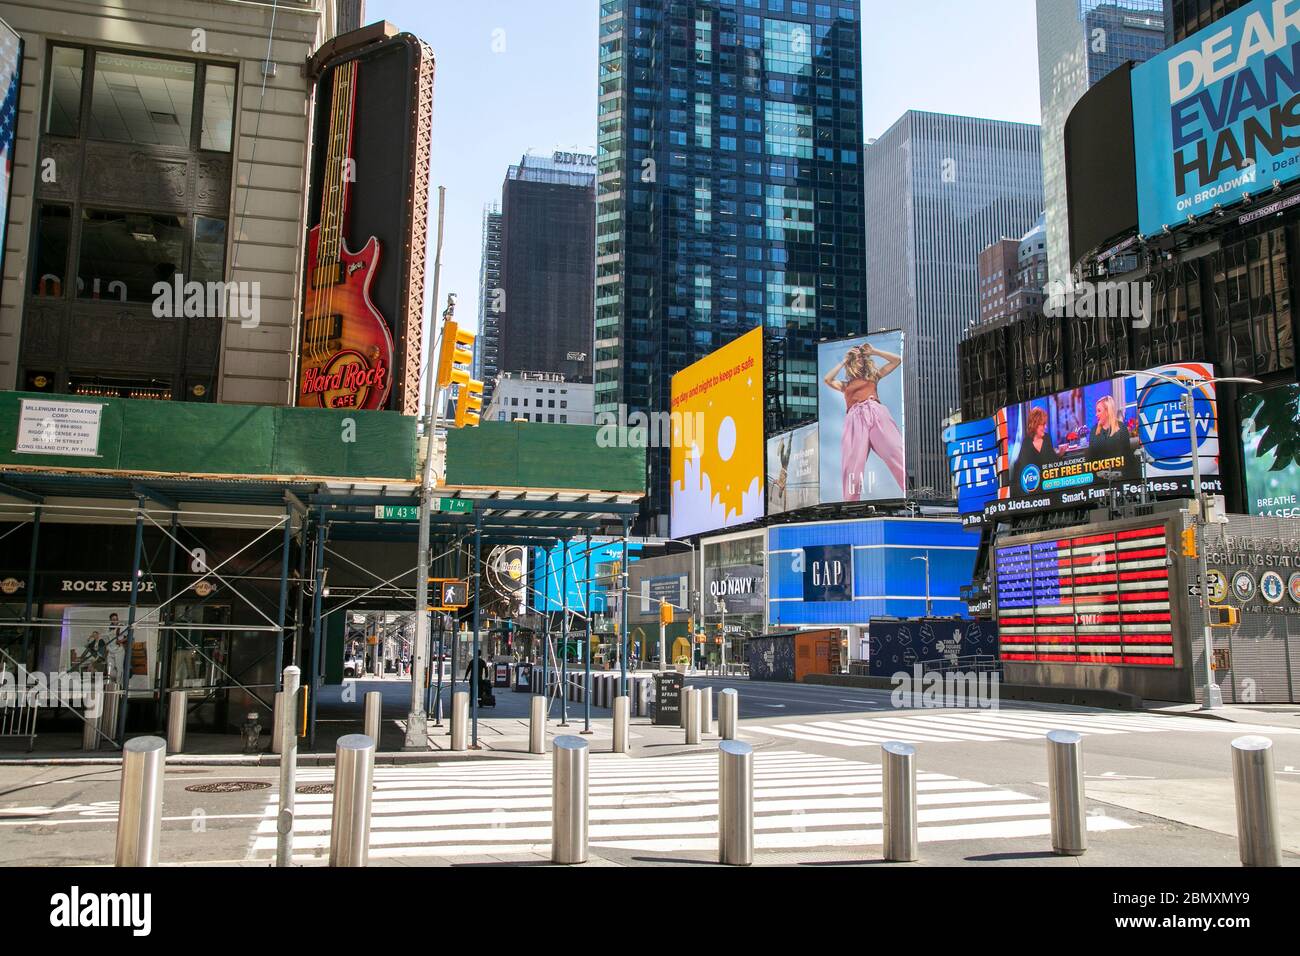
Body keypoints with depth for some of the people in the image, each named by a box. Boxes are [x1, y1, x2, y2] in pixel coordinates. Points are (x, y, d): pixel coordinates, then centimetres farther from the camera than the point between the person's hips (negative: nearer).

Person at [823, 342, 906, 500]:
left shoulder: (873, 375, 29)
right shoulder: (845, 384, 30)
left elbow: (897, 360, 27)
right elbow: (827, 379, 12)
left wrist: (873, 351, 25)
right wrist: (844, 361, 23)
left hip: (876, 413, 0)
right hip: (855, 419, 1)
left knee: (897, 453, -18)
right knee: (851, 466, -15)